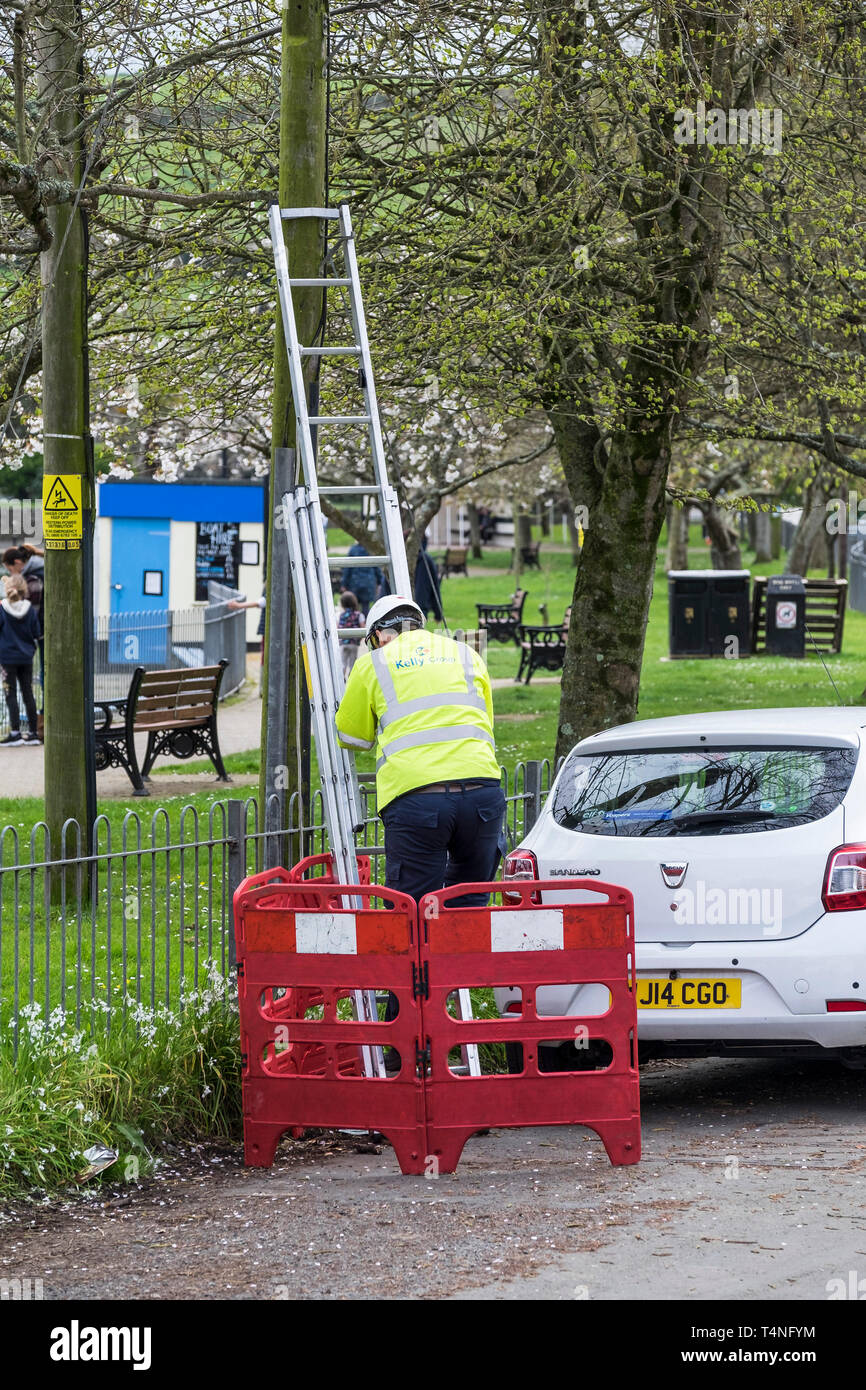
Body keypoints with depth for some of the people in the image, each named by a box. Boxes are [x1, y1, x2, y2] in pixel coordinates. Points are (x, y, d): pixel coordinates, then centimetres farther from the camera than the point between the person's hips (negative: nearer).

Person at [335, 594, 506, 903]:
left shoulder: (372, 664, 14)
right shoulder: (468, 656, 23)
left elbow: (352, 737, 24)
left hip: (414, 795, -3)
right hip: (482, 787, 3)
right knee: (469, 904, 14)